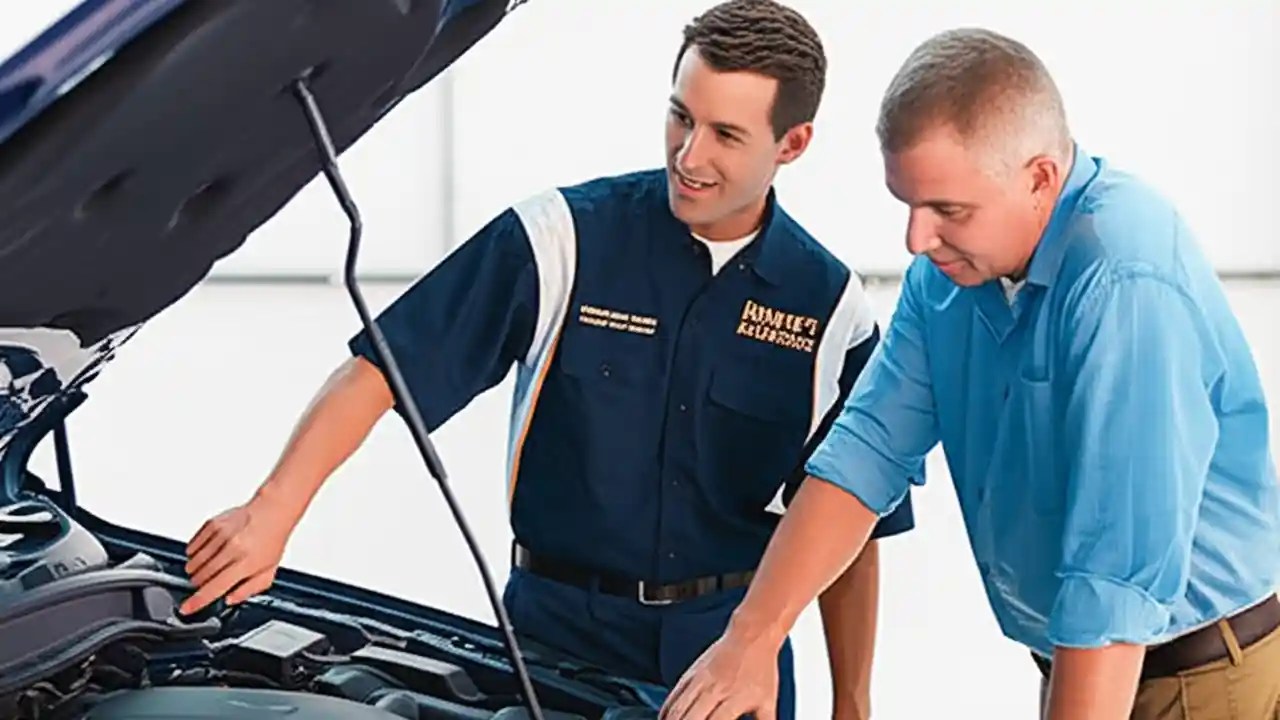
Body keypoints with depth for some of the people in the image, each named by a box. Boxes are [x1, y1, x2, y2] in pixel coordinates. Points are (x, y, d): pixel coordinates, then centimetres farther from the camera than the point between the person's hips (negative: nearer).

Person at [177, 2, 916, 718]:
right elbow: (380, 367, -13)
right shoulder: (565, 238, -9)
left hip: (731, 645, 2)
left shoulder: (832, 307, -3)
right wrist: (271, 513, -24)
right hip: (557, 627, -1)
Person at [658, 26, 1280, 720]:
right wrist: (753, 635, -12)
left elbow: (1117, 578, -32)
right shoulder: (949, 264, -3)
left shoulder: (1127, 286, -29)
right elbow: (864, 453, -4)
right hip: (1076, 662, 7)